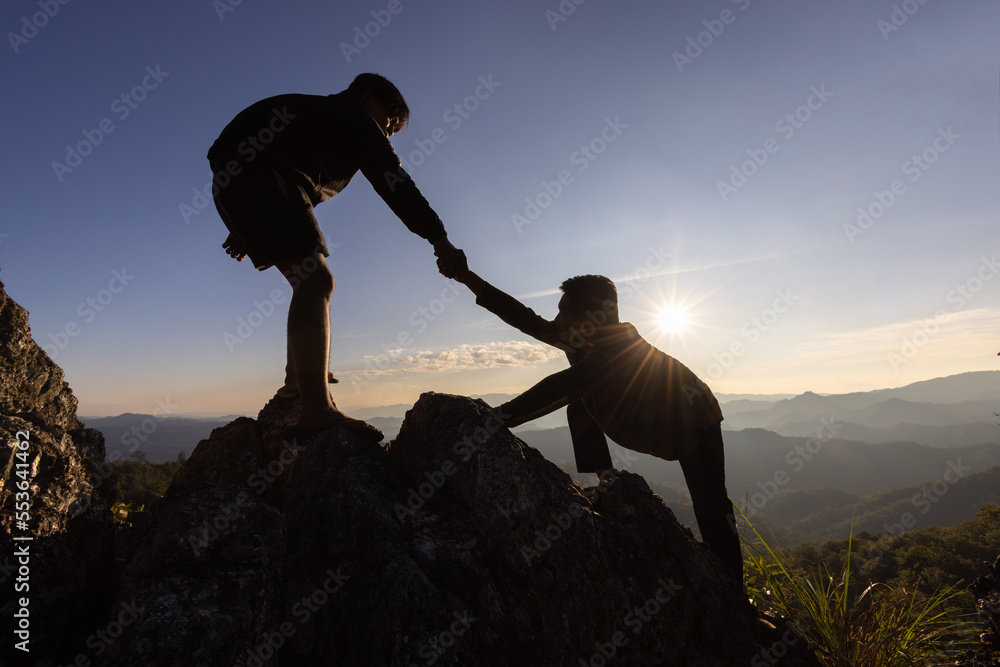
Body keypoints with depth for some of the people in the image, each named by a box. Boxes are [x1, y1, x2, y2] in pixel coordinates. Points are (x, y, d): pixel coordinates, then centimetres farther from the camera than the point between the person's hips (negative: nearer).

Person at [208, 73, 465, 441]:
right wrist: (440, 240, -11)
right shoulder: (354, 119, 4)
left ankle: (297, 381, 21)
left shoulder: (321, 115, 32)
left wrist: (246, 229, 26)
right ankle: (317, 410, -32)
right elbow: (393, 183, -8)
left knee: (311, 282, 16)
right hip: (258, 177, -10)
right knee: (315, 280, -21)